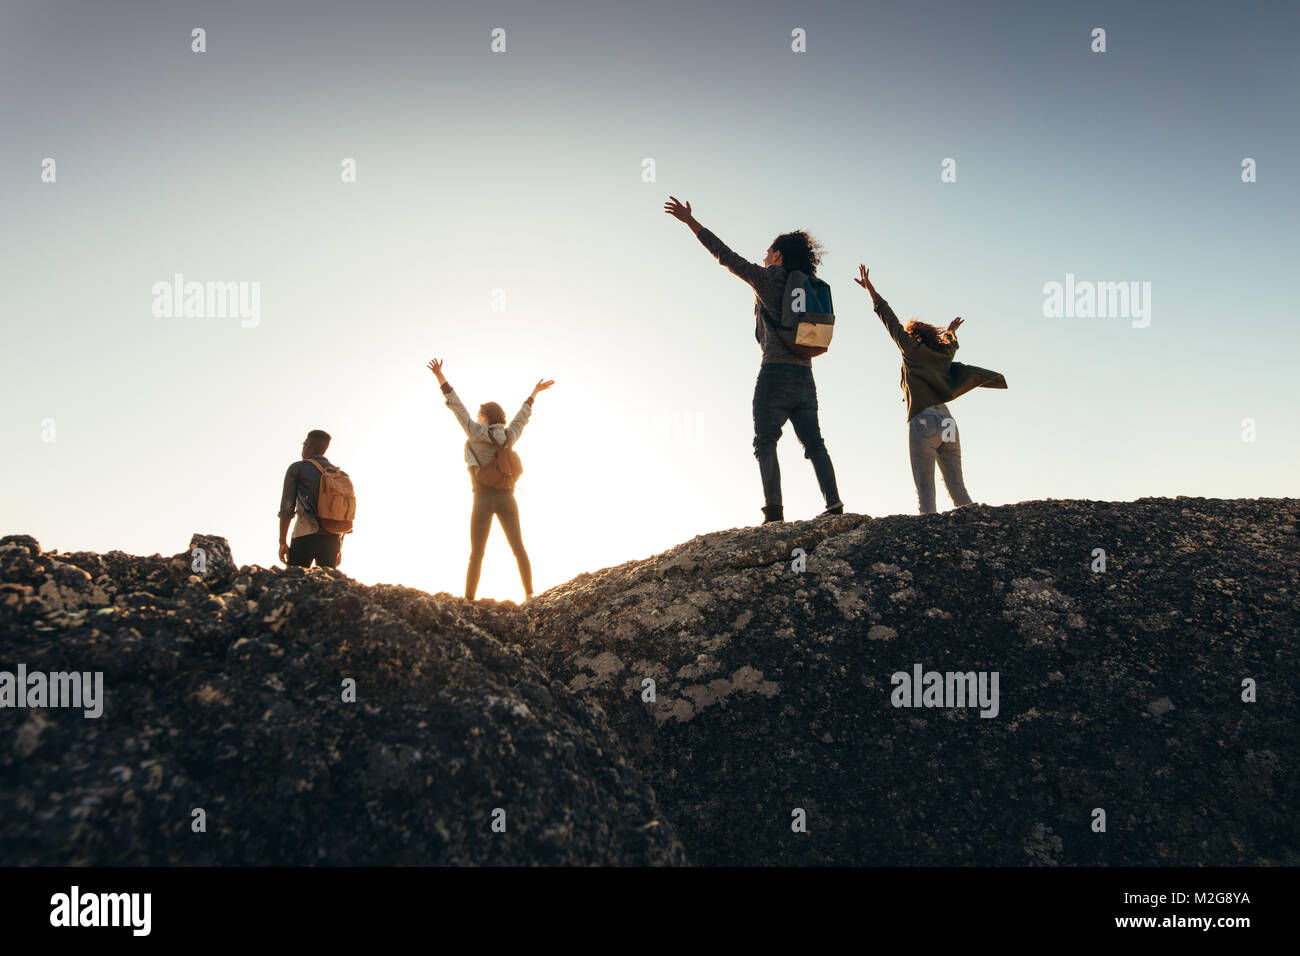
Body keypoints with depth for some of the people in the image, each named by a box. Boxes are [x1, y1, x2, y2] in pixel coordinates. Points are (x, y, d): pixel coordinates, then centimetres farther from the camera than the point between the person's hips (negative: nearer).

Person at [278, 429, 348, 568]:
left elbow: (286, 507, 1)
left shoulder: (297, 468, 8)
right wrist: (339, 547, 22)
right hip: (333, 537, 4)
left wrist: (283, 542, 1)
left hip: (306, 533, -4)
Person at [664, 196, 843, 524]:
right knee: (814, 443, 8)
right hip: (805, 377, 6)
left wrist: (690, 221, 3)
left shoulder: (770, 278, 1)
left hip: (776, 373, -6)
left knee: (765, 442, -5)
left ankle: (774, 509, -17)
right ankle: (834, 504, -1)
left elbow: (727, 256, -1)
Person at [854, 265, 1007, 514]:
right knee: (957, 488, 7)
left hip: (923, 423, -6)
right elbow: (950, 343, 43)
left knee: (925, 493, -8)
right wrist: (950, 331, 64)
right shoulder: (943, 355, 20)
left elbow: (892, 322, 5)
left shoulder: (913, 352, 4)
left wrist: (871, 290, 9)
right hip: (948, 423, 6)